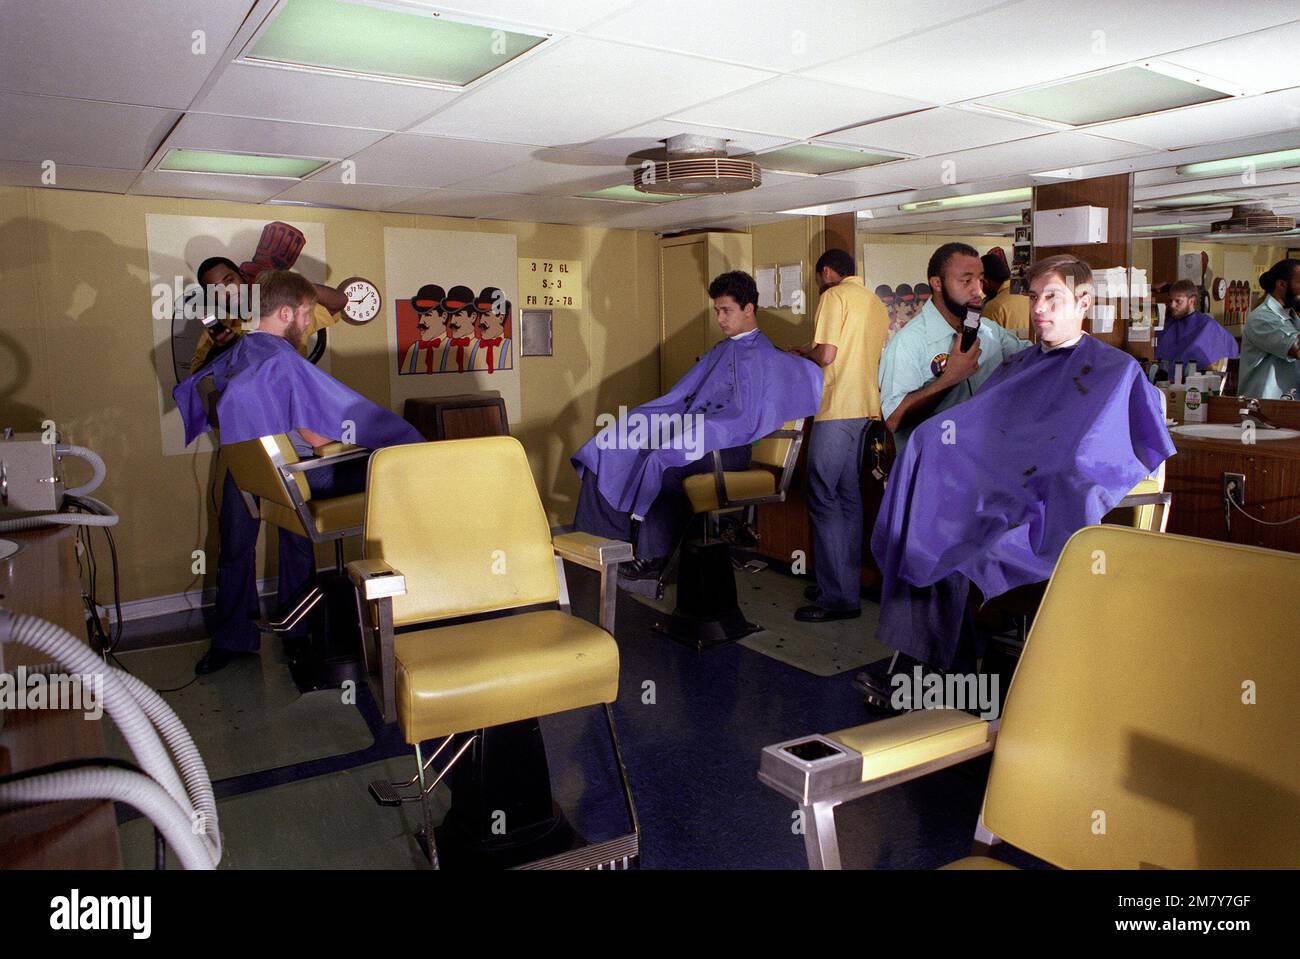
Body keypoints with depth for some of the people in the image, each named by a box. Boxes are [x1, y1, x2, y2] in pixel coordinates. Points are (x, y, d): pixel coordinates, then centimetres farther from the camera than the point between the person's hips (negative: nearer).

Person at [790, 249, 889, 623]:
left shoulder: (835, 296, -6)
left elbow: (826, 355, -16)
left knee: (823, 500, -6)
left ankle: (838, 597, -6)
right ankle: (847, 582, 21)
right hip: (867, 409, 9)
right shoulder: (875, 302, 20)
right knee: (849, 497, 14)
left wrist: (806, 351, 6)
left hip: (837, 410, -9)